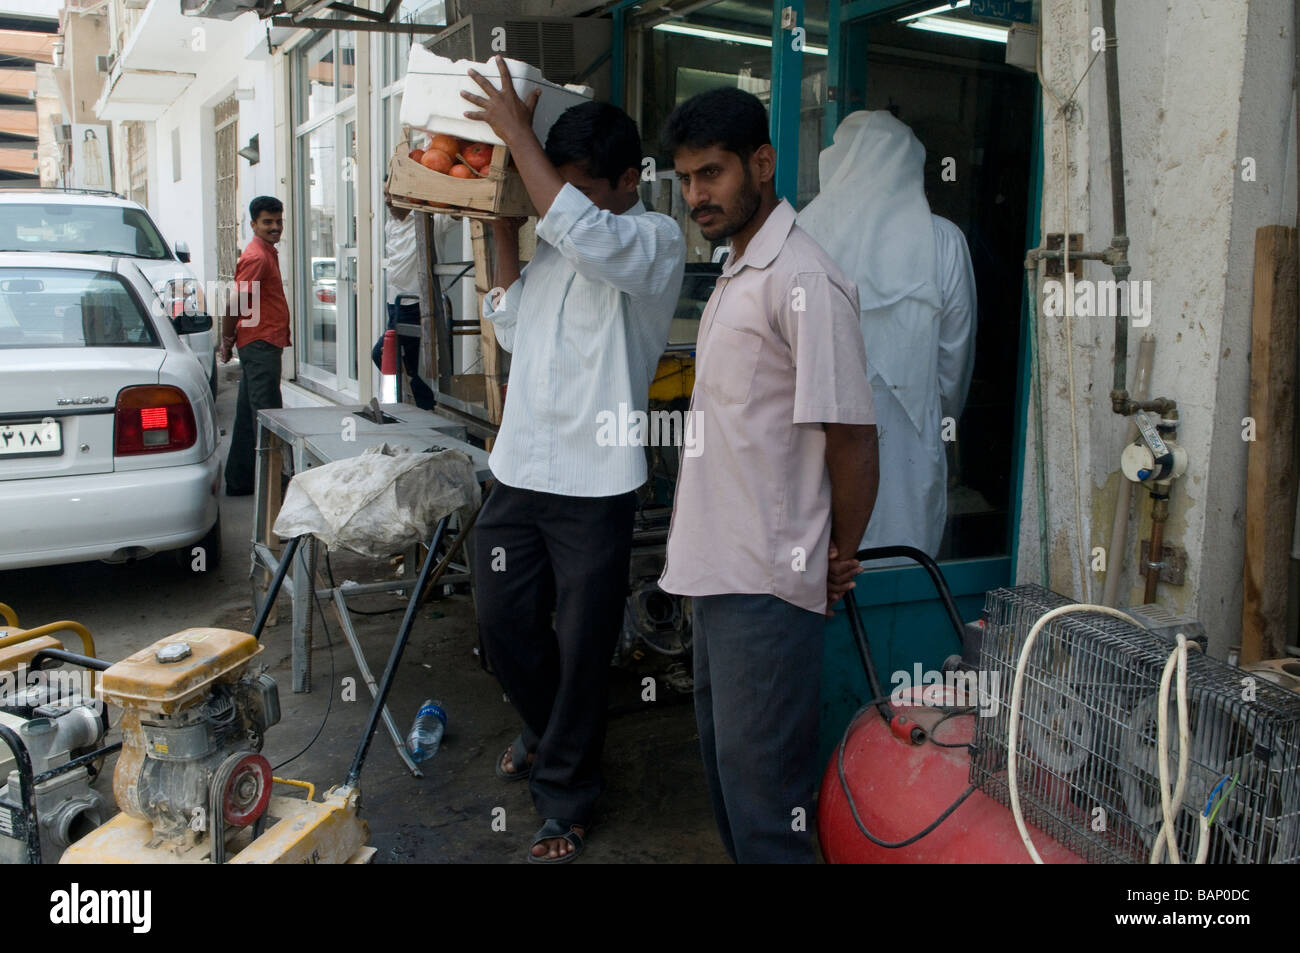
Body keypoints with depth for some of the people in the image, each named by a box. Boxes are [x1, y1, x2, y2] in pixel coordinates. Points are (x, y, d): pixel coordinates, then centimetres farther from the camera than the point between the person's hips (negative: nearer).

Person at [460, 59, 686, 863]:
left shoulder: (657, 241, -7)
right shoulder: (557, 242, 13)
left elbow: (583, 231, -28)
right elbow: (515, 329, 17)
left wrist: (516, 132, -19)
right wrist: (502, 231, 11)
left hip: (594, 484, -7)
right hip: (520, 468, 7)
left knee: (582, 648, 5)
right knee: (505, 624, 17)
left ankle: (566, 795, 24)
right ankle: (551, 732, 43)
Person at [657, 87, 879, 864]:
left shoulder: (803, 282, -17)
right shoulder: (737, 274, 15)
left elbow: (852, 436, -18)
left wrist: (840, 557, -6)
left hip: (768, 582, -10)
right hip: (718, 568, 10)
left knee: (760, 779, 0)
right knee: (724, 754, 20)